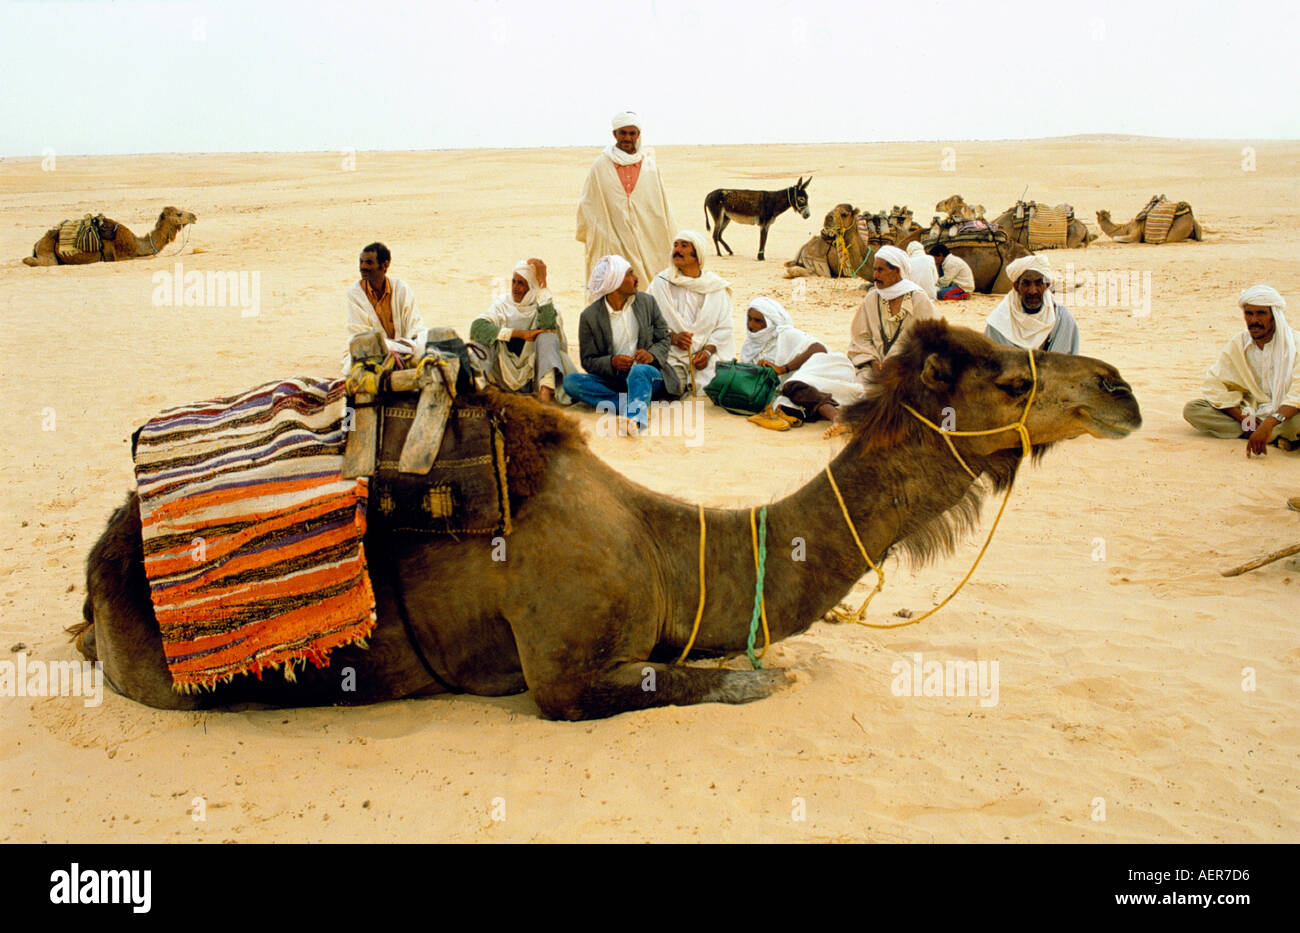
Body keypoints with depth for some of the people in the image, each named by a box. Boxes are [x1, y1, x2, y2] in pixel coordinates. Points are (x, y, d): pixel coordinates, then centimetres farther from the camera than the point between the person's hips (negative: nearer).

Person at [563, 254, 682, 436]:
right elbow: (588, 361, 1)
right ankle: (639, 406, -34)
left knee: (639, 370, -37)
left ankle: (634, 417, -63)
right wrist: (612, 362, -20)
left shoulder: (647, 302, 6)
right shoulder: (590, 316, -1)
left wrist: (652, 354, -13)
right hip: (612, 378, 1)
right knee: (571, 381, -24)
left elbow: (664, 339, 11)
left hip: (647, 373, -1)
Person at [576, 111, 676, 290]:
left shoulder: (650, 166, 8)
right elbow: (587, 207, 7)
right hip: (612, 247, -2)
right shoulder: (601, 166, 3)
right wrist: (593, 238, 5)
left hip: (647, 244, 2)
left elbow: (662, 209, 11)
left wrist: (671, 244, 10)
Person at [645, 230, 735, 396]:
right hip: (672, 354, -1)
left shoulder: (715, 285, 7)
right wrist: (672, 337, -18)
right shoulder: (661, 282, 4)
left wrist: (708, 351, -10)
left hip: (704, 356, 1)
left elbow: (724, 327, 5)